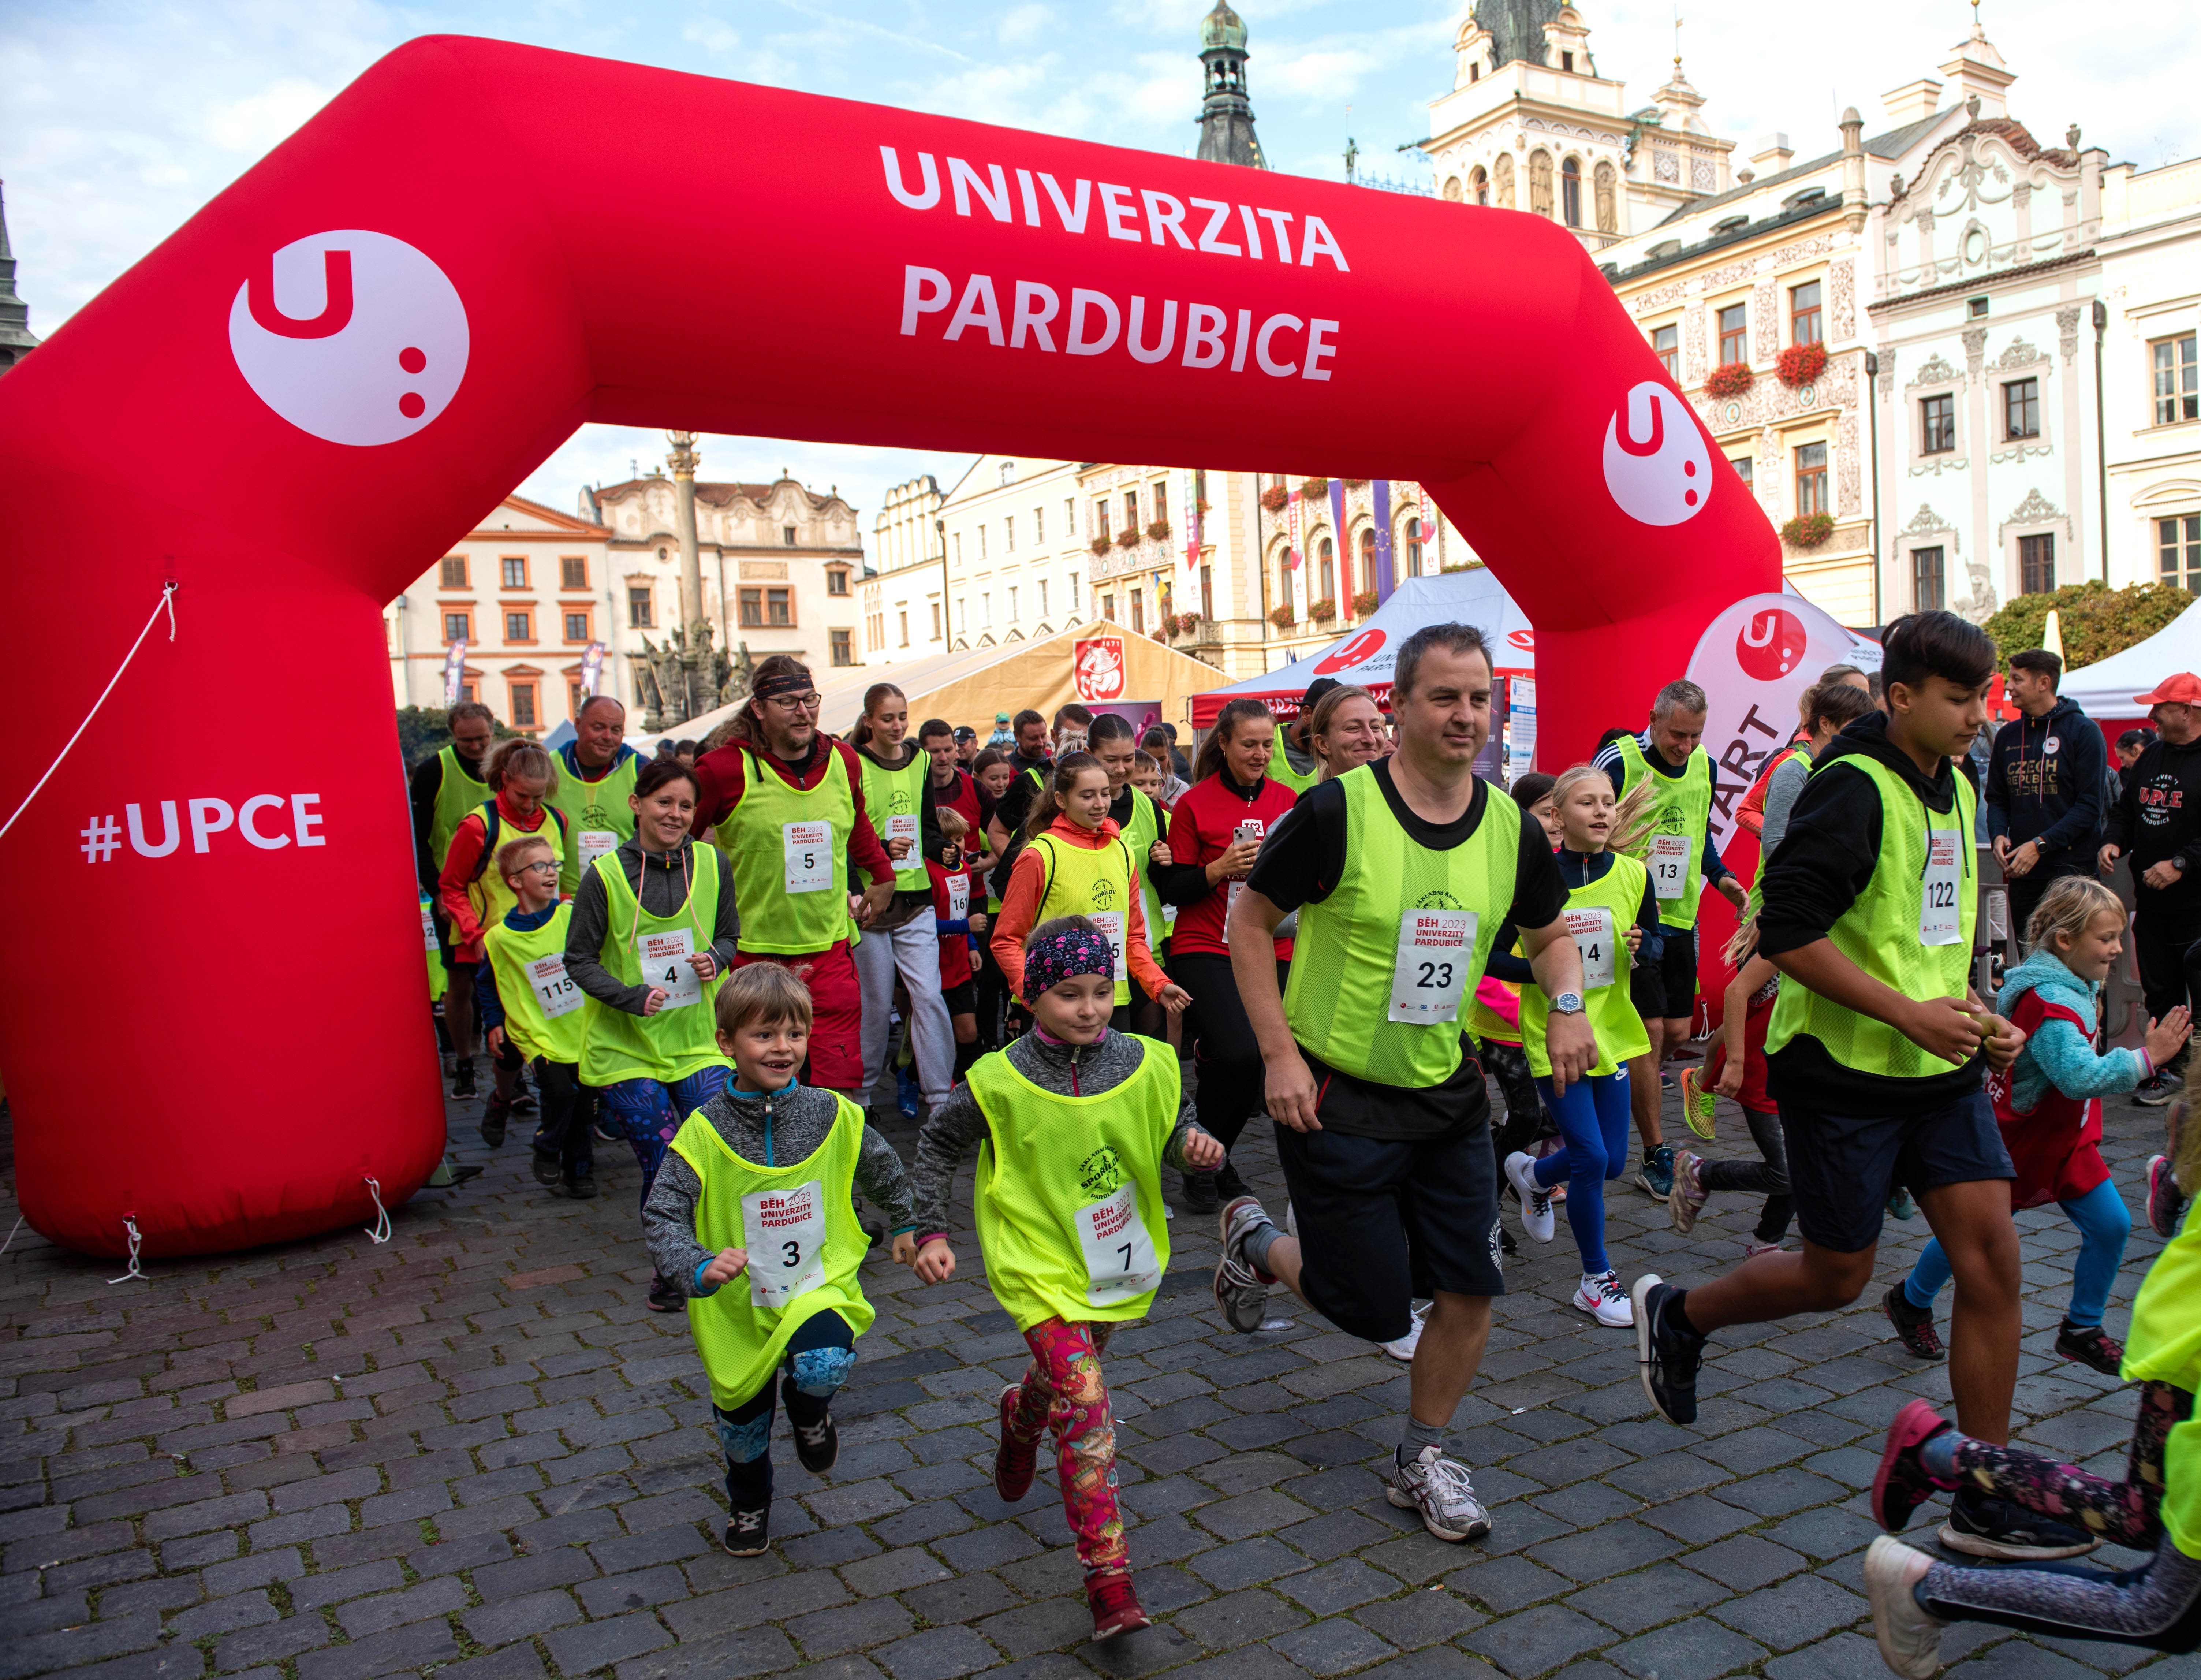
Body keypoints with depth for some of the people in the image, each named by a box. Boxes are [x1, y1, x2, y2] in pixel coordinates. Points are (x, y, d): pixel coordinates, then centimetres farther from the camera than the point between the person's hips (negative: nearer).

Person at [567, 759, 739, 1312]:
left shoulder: (712, 866, 0)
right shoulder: (605, 876, -8)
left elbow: (729, 935, 14)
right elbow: (578, 960, -2)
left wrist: (716, 959, -9)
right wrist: (632, 996, -18)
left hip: (698, 1039, 2)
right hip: (626, 1045, -2)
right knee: (663, 1166, -2)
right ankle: (670, 1271, 22)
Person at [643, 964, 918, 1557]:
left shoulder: (832, 1115, -9)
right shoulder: (705, 1132, -16)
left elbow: (883, 1169, 10)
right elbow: (661, 1216, -19)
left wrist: (905, 1224, 25)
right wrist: (698, 1269, -37)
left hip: (820, 1285, 0)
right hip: (738, 1302, 1)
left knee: (824, 1366, -29)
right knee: (742, 1414, 17)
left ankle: (809, 1407, 10)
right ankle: (749, 1503, 50)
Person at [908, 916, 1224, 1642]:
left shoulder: (1146, 1065, -8)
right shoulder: (1001, 1083, -15)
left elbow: (1176, 1124, 8)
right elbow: (937, 1145, -1)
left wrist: (1196, 1146, -15)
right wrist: (932, 1233, -6)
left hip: (1115, 1263, 4)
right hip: (1039, 1266, -4)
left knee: (1067, 1378, 26)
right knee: (1086, 1411, -15)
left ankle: (1019, 1419, 63)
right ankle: (1110, 1585, -10)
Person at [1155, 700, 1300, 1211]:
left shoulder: (1287, 801, 9)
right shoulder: (1195, 804, -2)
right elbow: (1174, 890, -2)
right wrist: (1221, 868, -18)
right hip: (1205, 952, -4)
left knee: (1271, 1056, 0)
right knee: (1238, 1053, -22)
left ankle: (1217, 1156, 27)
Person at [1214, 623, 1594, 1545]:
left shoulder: (1511, 828, -2)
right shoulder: (1338, 811, -18)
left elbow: (1551, 931, 15)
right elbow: (1249, 923, -9)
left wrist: (1567, 1006, -5)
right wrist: (1281, 1053, -15)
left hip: (1448, 1096, 5)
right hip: (1335, 1098, -5)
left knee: (1470, 1287, 6)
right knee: (1376, 1310, 2)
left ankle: (1420, 1459, 30)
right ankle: (1256, 1241, 33)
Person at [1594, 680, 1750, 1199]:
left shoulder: (1703, 767, 7)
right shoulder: (1617, 761, -12)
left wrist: (1722, 877, 7)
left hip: (1681, 918, 6)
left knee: (1678, 1032, 9)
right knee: (1650, 1030, -7)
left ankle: (1624, 1090, 35)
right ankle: (1656, 1157, 1)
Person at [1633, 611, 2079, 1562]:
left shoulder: (1957, 791, 10)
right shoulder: (1853, 789, -17)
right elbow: (1787, 932, -24)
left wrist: (1979, 1019, 9)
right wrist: (1910, 1014, -24)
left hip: (1940, 1069, 7)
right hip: (1843, 1068, -7)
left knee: (1992, 1261, 1)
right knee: (1835, 1279, 5)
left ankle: (1986, 1501, 12)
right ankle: (1676, 1315, 32)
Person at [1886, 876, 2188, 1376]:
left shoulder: (2073, 986, 2)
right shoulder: (2049, 1002, -30)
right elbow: (2080, 1077, -41)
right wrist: (2147, 1056, -41)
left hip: (2064, 1139, 9)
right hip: (2018, 1143, -9)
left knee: (2111, 1225, 1)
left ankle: (2081, 1330, 17)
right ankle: (1911, 1302, 28)